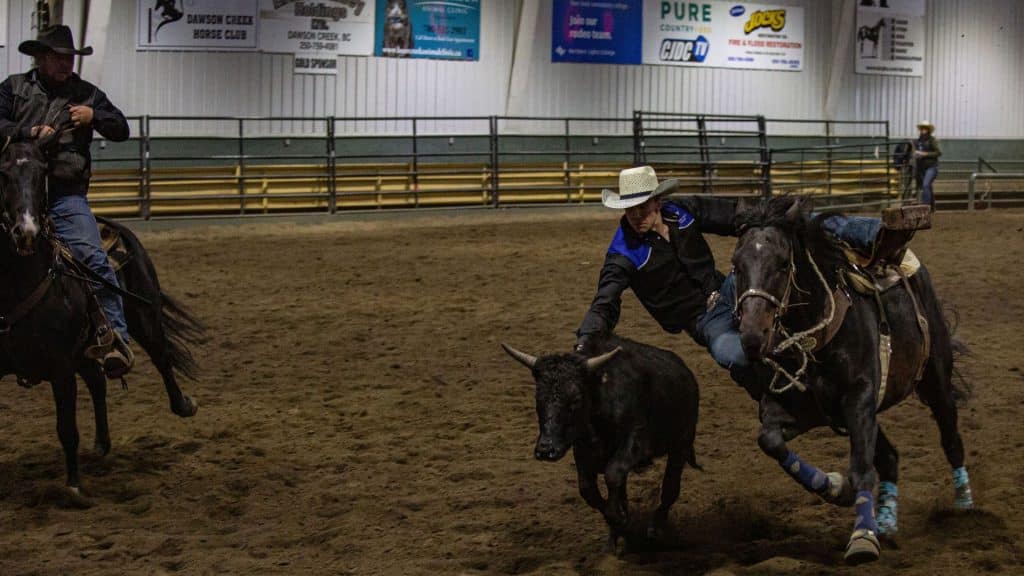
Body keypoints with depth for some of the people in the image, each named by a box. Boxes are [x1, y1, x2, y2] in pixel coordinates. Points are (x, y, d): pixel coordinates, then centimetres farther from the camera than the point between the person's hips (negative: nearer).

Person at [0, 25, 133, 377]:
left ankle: (116, 337, -20)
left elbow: (121, 131, 12)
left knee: (93, 258, -17)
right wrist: (30, 132, -15)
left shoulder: (87, 95, 14)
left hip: (65, 194, -1)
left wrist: (94, 117, -6)